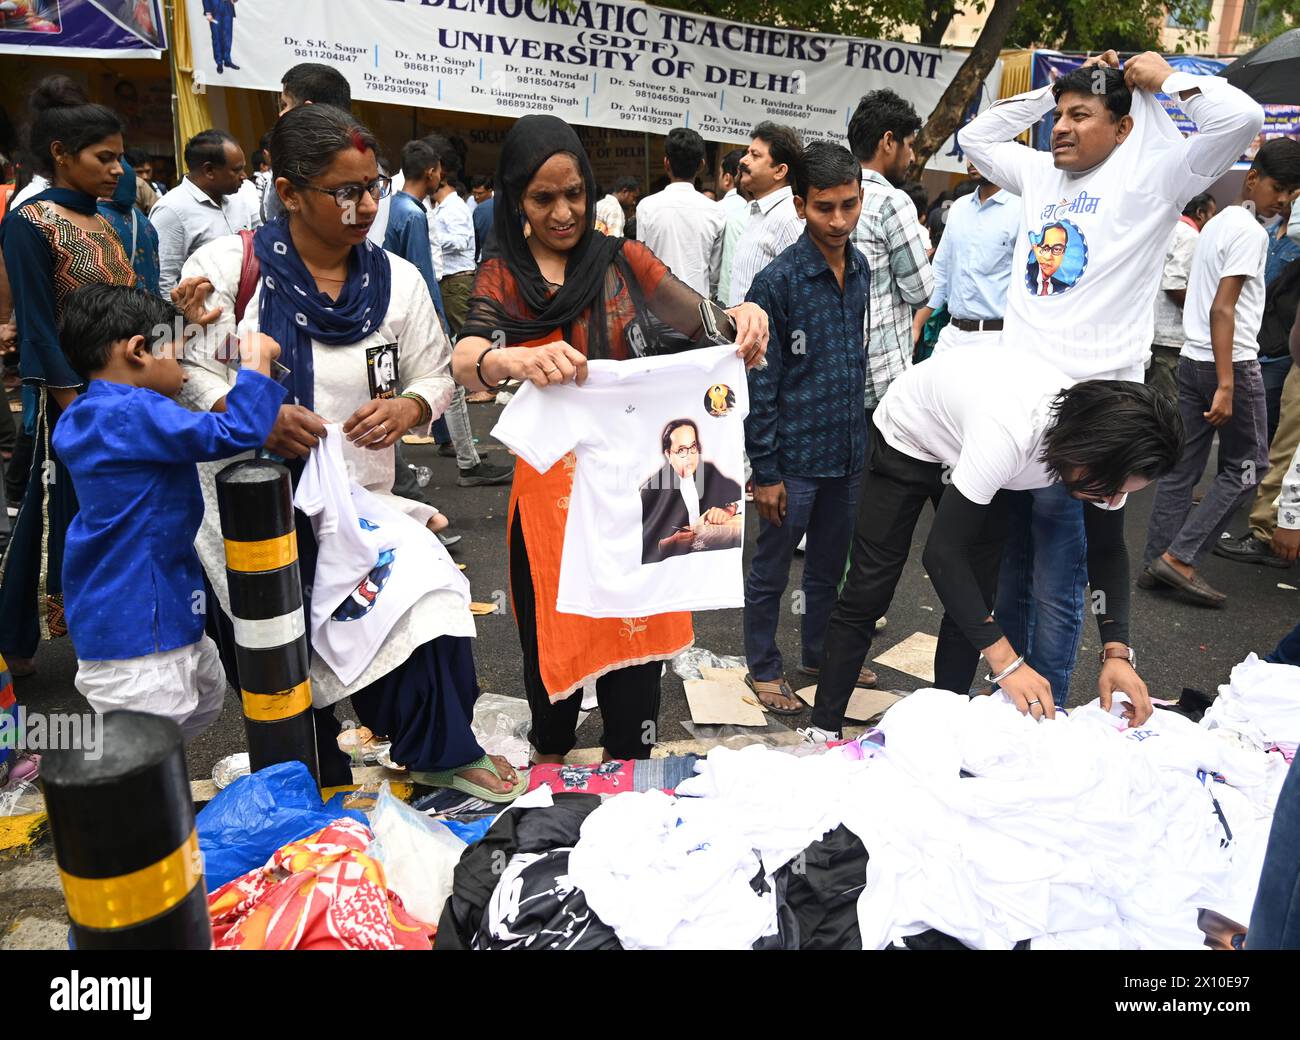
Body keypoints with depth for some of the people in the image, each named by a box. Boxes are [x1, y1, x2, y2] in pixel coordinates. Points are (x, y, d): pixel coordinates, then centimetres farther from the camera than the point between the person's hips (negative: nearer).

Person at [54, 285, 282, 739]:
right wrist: (256, 363, -15)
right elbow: (238, 432, -31)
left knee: (209, 692, 28)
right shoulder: (133, 414, -23)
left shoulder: (87, 416, 9)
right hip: (136, 633, -11)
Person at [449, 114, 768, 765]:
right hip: (549, 481, 0)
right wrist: (515, 361, -42)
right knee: (553, 631, 13)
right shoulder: (504, 275, 2)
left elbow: (701, 319, -5)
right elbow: (465, 362, -18)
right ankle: (550, 755, 39)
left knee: (634, 630, 4)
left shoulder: (621, 259, 4)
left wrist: (743, 316, -29)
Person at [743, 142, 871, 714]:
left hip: (847, 453, 6)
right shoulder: (777, 282, -15)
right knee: (770, 572, 10)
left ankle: (820, 654, 40)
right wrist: (764, 471, -14)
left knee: (829, 566, 21)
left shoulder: (862, 271, 4)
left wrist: (863, 439, 13)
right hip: (794, 458, -6)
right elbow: (759, 384, -14)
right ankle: (764, 669, 28)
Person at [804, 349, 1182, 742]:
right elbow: (941, 552, -41)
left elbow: (1107, 549, -10)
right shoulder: (1008, 433, -45)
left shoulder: (1105, 444, -24)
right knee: (868, 592, -5)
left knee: (974, 604, -2)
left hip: (974, 453, 6)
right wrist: (1005, 661, -44)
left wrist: (1117, 653, -23)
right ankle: (824, 731, 7)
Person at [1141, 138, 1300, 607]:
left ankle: (1158, 562, 11)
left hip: (1191, 359, 9)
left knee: (1182, 466, 9)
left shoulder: (1217, 223, 16)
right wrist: (1226, 385, -25)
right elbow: (1222, 311, -20)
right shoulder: (1250, 232, -12)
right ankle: (1179, 556, -3)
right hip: (1233, 362, -9)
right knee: (1245, 468, 2)